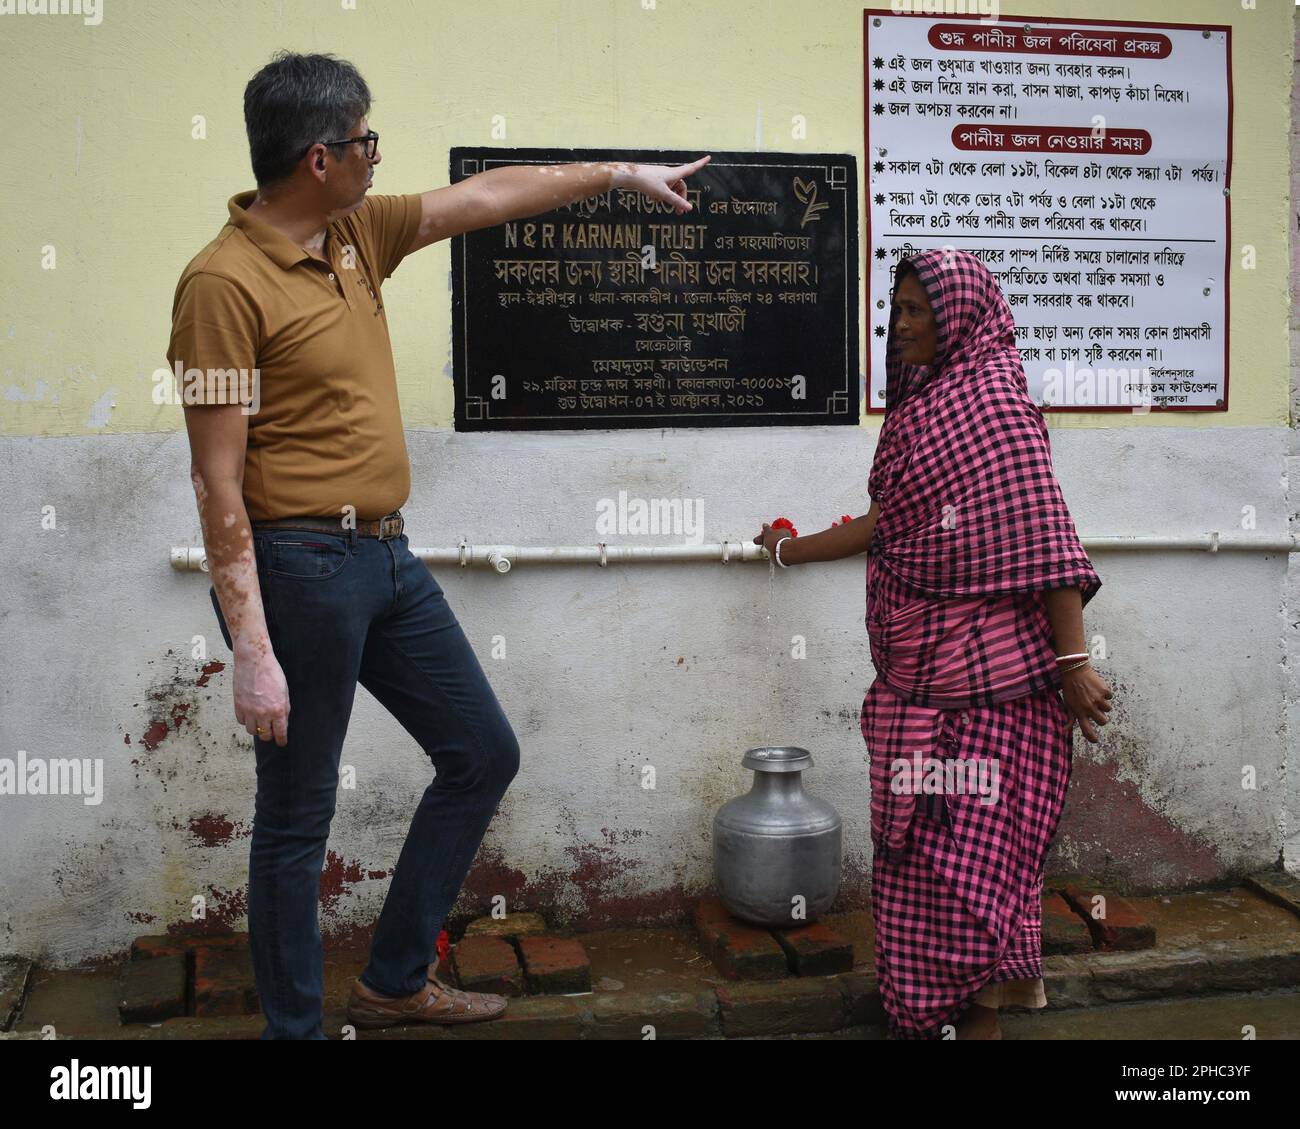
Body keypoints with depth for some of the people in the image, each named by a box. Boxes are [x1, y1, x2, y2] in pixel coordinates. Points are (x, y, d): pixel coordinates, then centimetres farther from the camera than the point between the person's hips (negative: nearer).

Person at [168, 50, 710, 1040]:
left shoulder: (358, 233, 8)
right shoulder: (225, 282, -16)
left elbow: (486, 198, 21)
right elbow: (218, 481, -19)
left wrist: (620, 174, 26)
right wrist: (252, 651, -21)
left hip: (387, 557, 9)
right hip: (299, 567, -9)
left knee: (484, 753, 16)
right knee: (298, 817, 4)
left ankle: (395, 982, 31)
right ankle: (293, 1024, 24)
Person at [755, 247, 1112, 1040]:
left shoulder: (992, 400, -10)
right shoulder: (923, 404, 16)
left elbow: (1043, 535, -16)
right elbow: (889, 524, 23)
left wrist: (1073, 661, -20)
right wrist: (791, 549, 32)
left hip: (983, 668, -9)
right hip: (922, 668, 9)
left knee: (965, 837, -4)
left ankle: (976, 1014, 8)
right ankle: (1013, 976, 26)